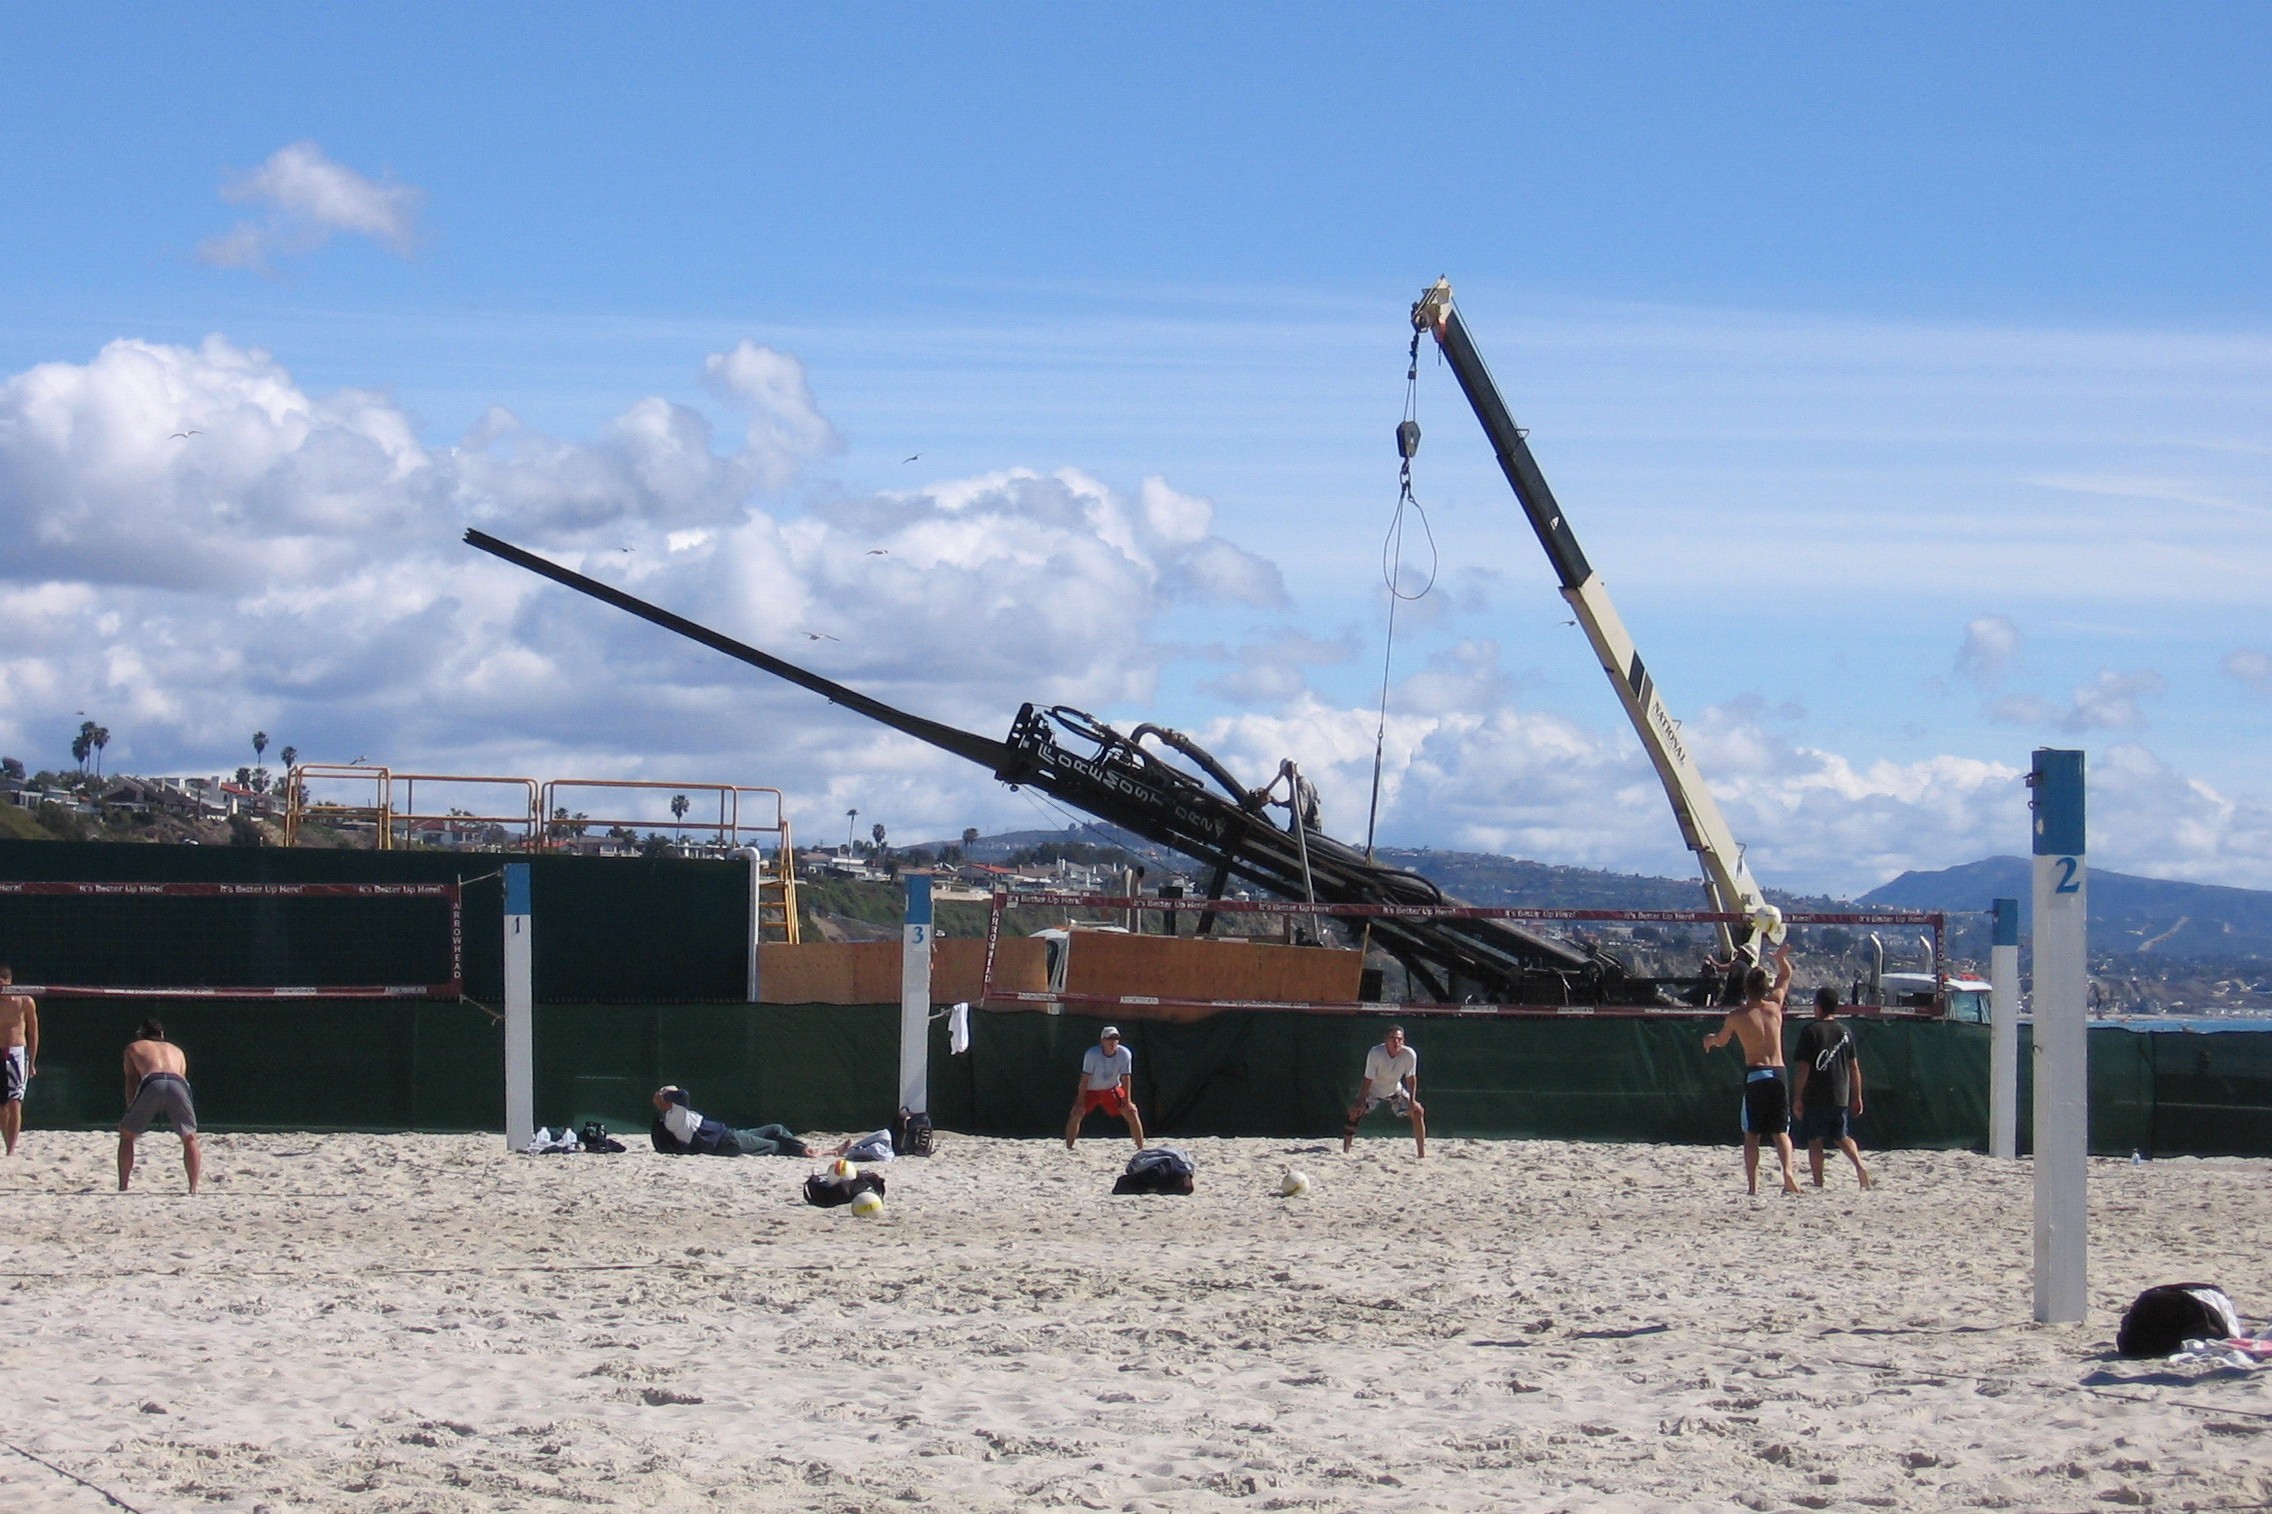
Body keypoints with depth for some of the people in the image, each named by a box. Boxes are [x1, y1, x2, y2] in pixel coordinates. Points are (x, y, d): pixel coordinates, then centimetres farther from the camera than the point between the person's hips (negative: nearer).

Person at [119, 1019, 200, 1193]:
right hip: (178, 1085, 2)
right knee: (190, 1138, 20)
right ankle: (193, 1188, 10)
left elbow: (131, 1081, 25)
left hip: (151, 1083, -2)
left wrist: (130, 1112, 26)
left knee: (127, 1134, 18)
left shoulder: (134, 1047, 32)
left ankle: (123, 1188, 14)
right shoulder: (176, 1050, 38)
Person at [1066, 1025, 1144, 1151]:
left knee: (1132, 1113, -7)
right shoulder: (1092, 1054, -28)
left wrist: (1127, 1101, -16)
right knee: (1076, 1114, -20)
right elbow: (1084, 1079, -26)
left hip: (1112, 1089, 2)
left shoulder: (1124, 1054, -21)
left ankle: (1141, 1148, 2)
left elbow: (1125, 1079, -15)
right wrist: (1080, 1102, -27)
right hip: (1090, 1090, -2)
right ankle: (1068, 1148, -11)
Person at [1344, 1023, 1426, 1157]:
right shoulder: (1375, 1053, -33)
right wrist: (1361, 1102, -28)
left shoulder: (1409, 1054, -26)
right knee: (1355, 1112, -22)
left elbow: (1411, 1078, -11)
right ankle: (1345, 1151, -16)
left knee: (1418, 1112, -8)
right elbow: (1368, 1080, -27)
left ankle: (1423, 1153, 2)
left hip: (1395, 1091, 3)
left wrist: (1412, 1100, -12)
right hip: (1373, 1091, -3)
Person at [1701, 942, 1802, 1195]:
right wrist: (1782, 957, 35)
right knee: (1781, 1131, 9)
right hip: (1778, 1073, 2)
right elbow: (1785, 976, 22)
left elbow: (1721, 1040, 18)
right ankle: (1788, 1170, -16)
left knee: (1751, 1134, 5)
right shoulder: (1775, 1006, 3)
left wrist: (1709, 1040, 39)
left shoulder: (1736, 1017, -3)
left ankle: (1753, 1185, -3)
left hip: (1754, 1075, -2)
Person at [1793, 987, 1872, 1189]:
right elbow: (1854, 1068, 8)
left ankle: (1818, 1183, -1)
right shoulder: (1845, 1032, 7)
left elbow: (1804, 1068, -10)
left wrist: (1797, 1097, -5)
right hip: (1840, 1095, 5)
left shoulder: (1811, 1031, -8)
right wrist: (1857, 1097, 15)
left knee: (1814, 1140, 3)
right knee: (1842, 1137, 17)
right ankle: (1860, 1165, -6)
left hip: (1815, 1096, -5)